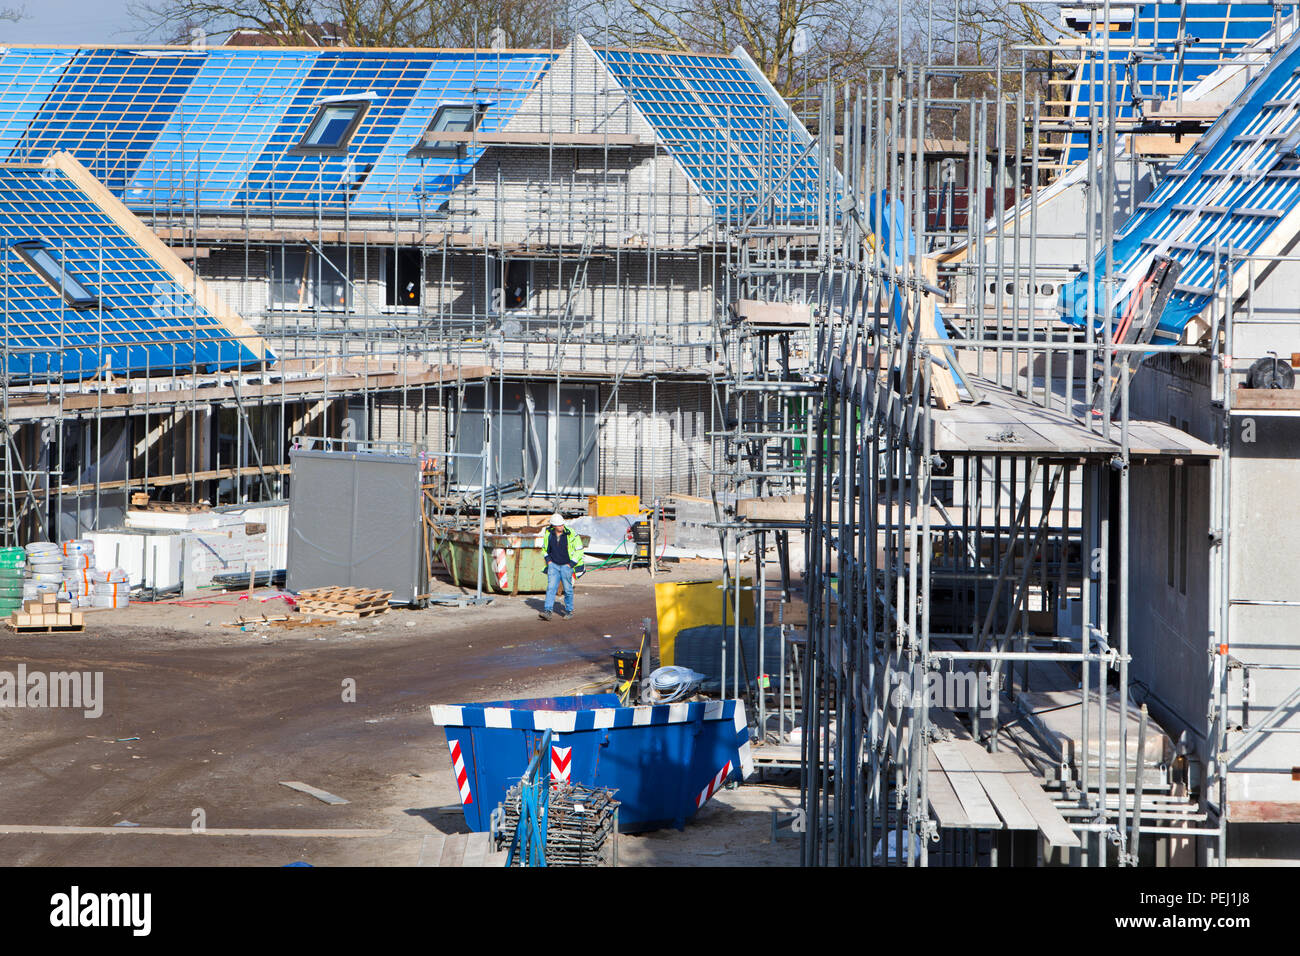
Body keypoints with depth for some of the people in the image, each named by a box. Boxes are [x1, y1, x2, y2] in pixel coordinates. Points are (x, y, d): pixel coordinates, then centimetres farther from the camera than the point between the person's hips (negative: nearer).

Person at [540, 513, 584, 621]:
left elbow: (579, 550, -5)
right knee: (551, 587, -8)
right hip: (553, 565, 3)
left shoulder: (571, 534, -12)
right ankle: (547, 611, -13)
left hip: (567, 565, -3)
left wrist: (571, 564, -9)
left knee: (568, 589, 2)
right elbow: (545, 548, 20)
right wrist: (548, 560, 6)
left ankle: (569, 611, 18)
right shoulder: (549, 534, 0)